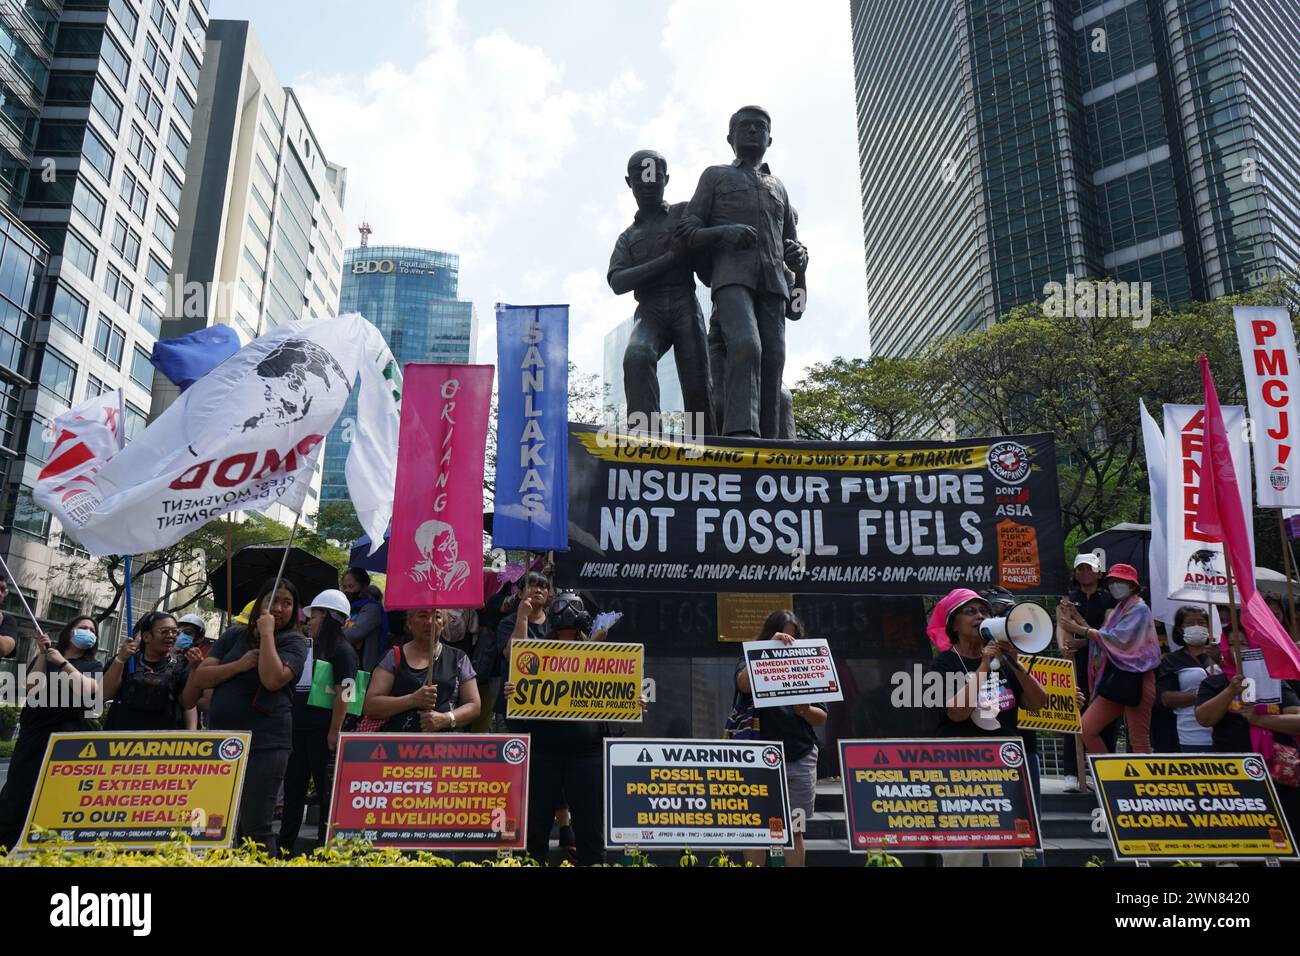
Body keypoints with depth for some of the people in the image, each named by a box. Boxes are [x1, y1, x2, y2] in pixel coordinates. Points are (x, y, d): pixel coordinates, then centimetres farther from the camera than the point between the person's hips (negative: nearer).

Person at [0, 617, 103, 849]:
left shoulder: (94, 666, 13)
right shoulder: (45, 656, 16)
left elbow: (88, 689, -7)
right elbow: (32, 686, 0)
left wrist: (63, 663, -6)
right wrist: (43, 654, -4)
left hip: (69, 736, -1)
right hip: (34, 734, 1)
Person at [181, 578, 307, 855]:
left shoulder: (293, 642, -1)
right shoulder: (235, 635, 12)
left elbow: (272, 679, -19)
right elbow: (199, 677, 4)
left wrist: (267, 633, -13)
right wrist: (239, 665, -10)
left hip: (264, 745, -5)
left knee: (255, 829, -7)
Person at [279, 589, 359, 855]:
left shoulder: (342, 650, -9)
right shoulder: (308, 647, 16)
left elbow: (344, 694, -16)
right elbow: (289, 686, 25)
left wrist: (334, 732, -20)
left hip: (322, 732, -8)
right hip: (299, 729, 8)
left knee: (327, 793, 1)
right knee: (292, 788, 14)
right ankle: (284, 849, 25)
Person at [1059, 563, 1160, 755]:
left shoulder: (1139, 609, -5)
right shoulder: (1115, 611, 21)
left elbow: (1119, 638, -17)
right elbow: (1102, 642, 13)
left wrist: (1080, 630, -14)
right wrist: (1080, 621, 7)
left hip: (1135, 679, -8)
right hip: (1115, 678, 8)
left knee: (1138, 741, -5)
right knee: (1086, 728, -2)